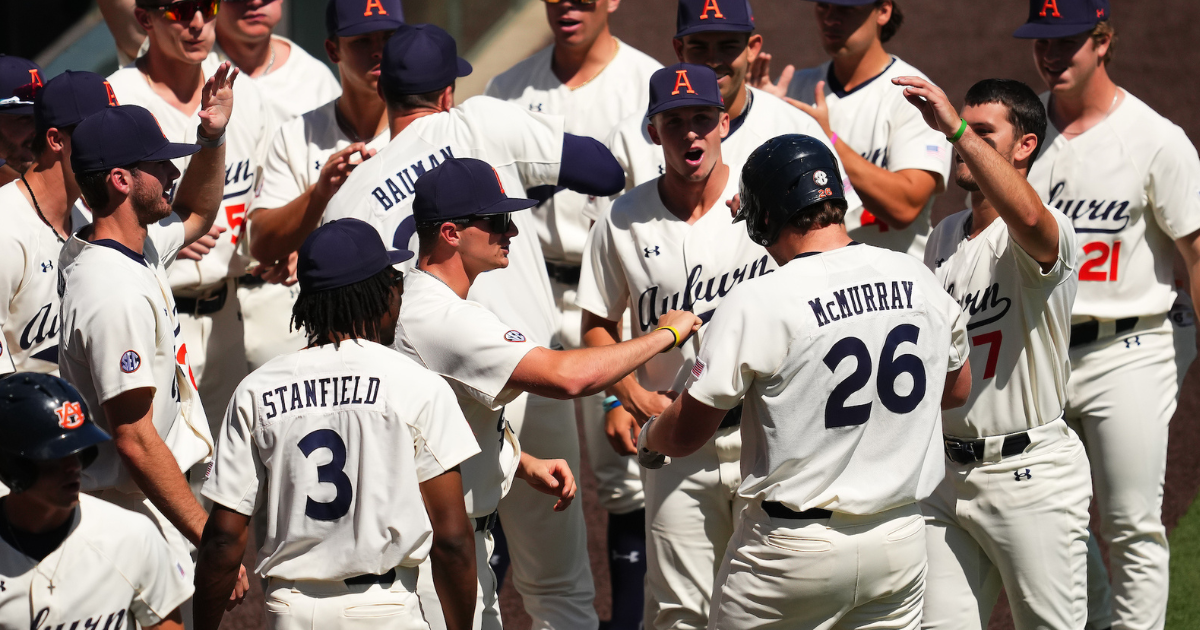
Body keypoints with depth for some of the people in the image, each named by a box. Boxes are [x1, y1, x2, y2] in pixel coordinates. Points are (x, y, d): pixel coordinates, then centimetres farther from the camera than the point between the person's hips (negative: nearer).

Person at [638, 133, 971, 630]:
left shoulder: (757, 304, -16)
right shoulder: (919, 281, 0)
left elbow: (685, 435, -8)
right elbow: (957, 389, 18)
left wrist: (647, 438, 14)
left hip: (794, 551, -5)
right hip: (900, 542, 5)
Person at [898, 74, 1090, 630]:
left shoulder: (1048, 235, -12)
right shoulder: (944, 236, 13)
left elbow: (1027, 218, -38)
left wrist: (956, 126, -40)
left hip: (1031, 475, -7)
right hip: (944, 473, 7)